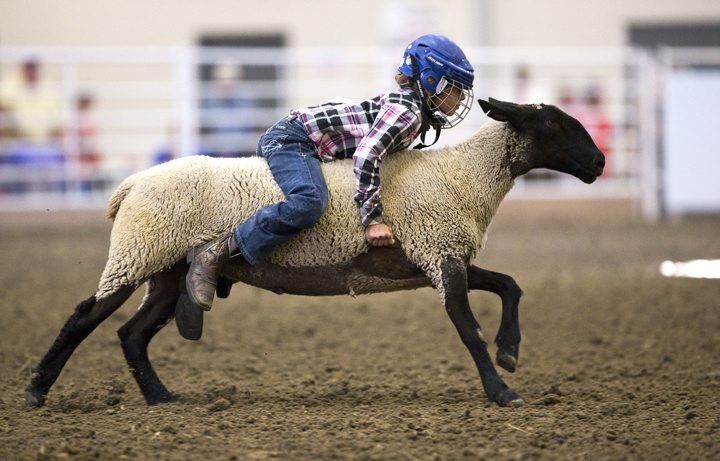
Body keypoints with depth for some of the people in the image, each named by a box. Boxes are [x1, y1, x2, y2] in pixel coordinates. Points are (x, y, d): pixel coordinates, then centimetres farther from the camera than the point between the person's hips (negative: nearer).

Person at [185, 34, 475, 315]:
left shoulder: (412, 110, 14)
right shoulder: (407, 111, -18)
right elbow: (365, 156, -29)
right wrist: (373, 219, -29)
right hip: (294, 138, -11)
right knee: (309, 202, -34)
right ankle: (214, 255, -31)